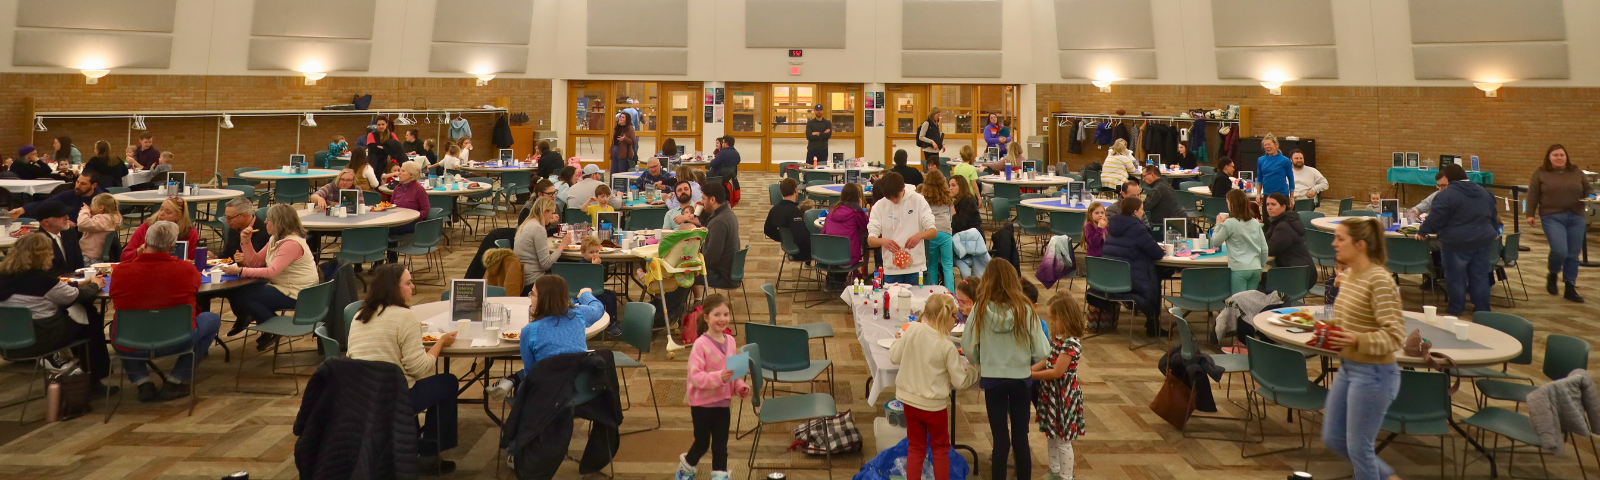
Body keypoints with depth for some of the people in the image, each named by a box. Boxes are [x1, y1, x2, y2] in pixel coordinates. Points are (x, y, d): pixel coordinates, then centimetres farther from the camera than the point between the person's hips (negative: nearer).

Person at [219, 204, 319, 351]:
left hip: (295, 294, -10)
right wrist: (246, 243, -2)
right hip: (280, 286, 10)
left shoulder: (292, 243, -22)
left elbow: (271, 272, -29)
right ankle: (244, 317, 29)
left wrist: (240, 271, -27)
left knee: (242, 297, -17)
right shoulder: (276, 239, 10)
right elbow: (256, 263, 10)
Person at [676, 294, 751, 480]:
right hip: (702, 403, -5)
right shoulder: (701, 344, -20)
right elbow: (695, 376, -24)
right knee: (702, 443, 12)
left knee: (720, 445, 11)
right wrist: (718, 377, -36)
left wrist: (740, 387, -4)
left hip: (723, 402, 5)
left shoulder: (731, 341, 0)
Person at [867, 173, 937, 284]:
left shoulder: (918, 200, 0)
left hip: (916, 267, 0)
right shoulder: (879, 206, 1)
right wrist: (882, 241, -26)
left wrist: (920, 235, -23)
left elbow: (933, 232, -2)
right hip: (891, 270, 0)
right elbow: (870, 240, -3)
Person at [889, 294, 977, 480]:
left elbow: (894, 357, -1)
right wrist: (974, 370, 6)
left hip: (910, 400, 4)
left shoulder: (912, 330, -12)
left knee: (915, 447, 17)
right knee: (940, 447, 18)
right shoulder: (947, 347, -19)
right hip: (934, 404, -3)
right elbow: (961, 382, -13)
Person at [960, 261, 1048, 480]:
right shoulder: (1024, 309, -14)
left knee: (1000, 438, 10)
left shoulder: (980, 309, -13)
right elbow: (1041, 352, -10)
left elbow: (968, 348, -6)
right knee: (1021, 437, 14)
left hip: (992, 379, 0)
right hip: (1021, 378, 0)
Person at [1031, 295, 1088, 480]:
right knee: (1051, 436, 19)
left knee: (1062, 440, 3)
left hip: (1064, 397, -9)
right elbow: (1046, 361, 9)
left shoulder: (1071, 345, -23)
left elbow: (1057, 372, -24)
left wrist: (1030, 375, -18)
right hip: (1050, 394, 9)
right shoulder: (1056, 338, 4)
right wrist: (1028, 369, -6)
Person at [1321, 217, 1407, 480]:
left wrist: (1356, 341, -35)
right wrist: (1327, 326, 0)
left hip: (1373, 374, -9)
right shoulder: (1349, 276, 6)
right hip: (1347, 369, 9)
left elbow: (1395, 336, -21)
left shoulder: (1379, 280, -20)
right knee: (1333, 438, 17)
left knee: (1358, 447, 3)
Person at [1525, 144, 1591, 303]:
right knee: (1560, 251, -17)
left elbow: (1589, 188, 17)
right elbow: (1532, 195, 1)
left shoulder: (1577, 172, 10)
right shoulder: (1540, 173, 2)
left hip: (1576, 218, 4)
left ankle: (1570, 288, 14)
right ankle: (1553, 274, 14)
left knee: (1573, 254, 5)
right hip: (1552, 218, -3)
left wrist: (1590, 197, -5)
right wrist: (1530, 214, -4)